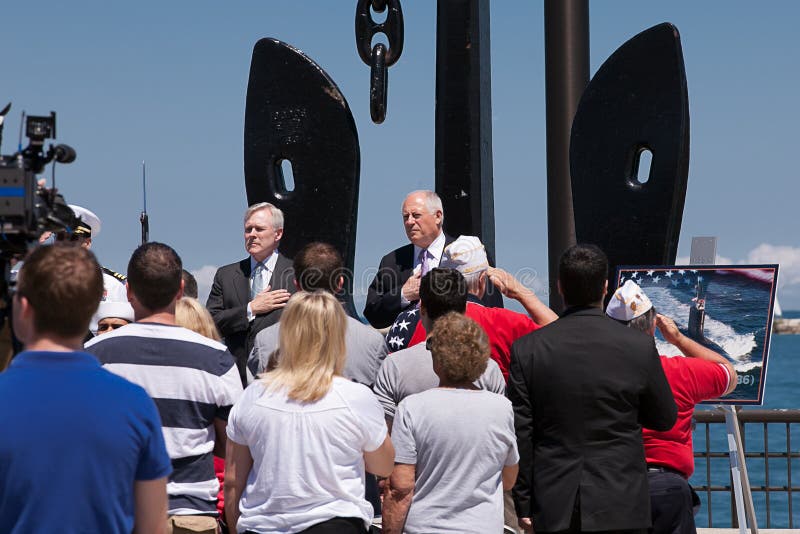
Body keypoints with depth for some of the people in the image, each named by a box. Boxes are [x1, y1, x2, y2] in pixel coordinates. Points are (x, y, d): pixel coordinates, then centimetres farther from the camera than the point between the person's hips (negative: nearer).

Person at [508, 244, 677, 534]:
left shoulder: (526, 349, -4)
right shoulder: (639, 346, -6)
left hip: (553, 508, 1)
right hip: (621, 508, -1)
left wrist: (524, 505, 5)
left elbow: (520, 435, -2)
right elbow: (664, 419, 7)